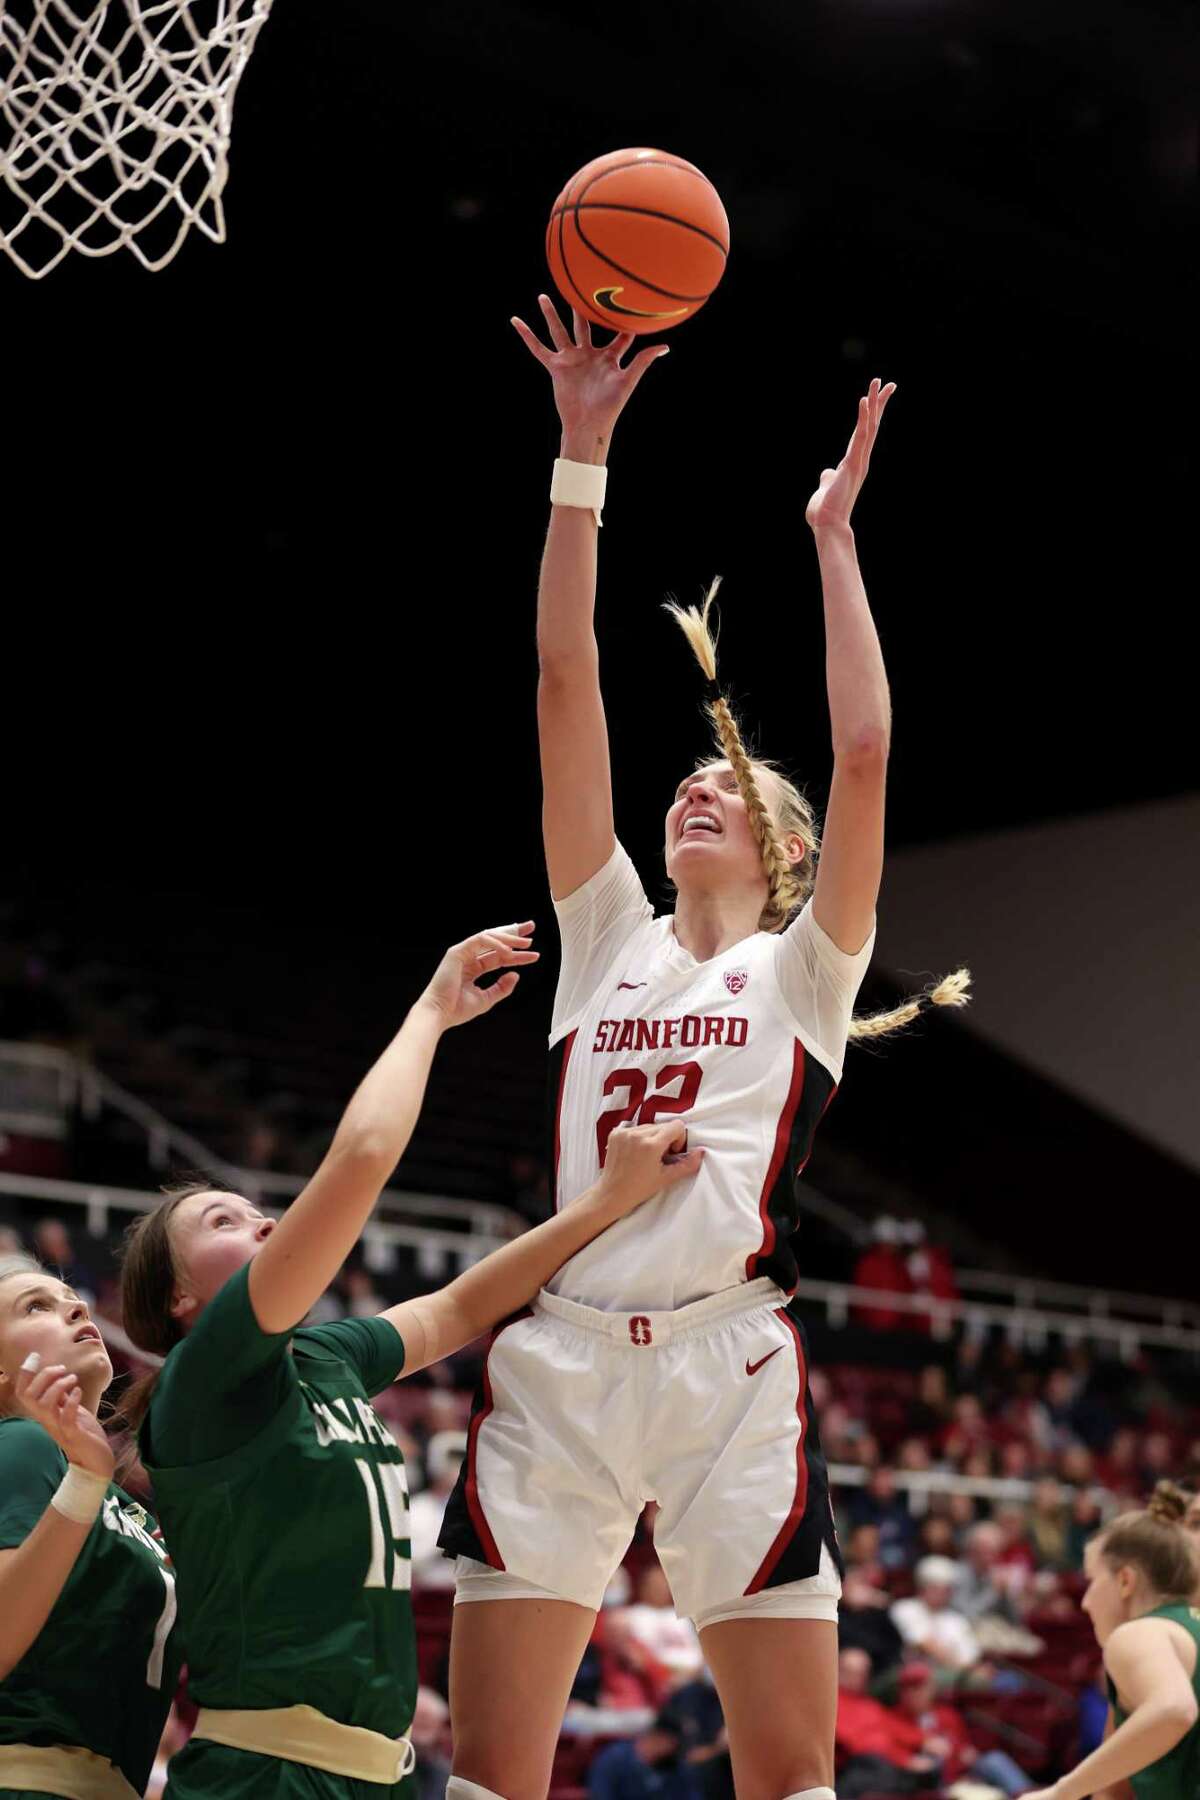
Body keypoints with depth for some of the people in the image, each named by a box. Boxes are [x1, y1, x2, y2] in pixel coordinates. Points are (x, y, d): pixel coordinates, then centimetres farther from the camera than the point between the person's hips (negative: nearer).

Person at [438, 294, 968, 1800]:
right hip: (558, 1352, 2)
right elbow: (565, 692, 11)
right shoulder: (609, 932, 18)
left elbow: (865, 752, -2)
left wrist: (833, 537, 4)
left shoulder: (807, 965, 13)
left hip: (730, 1362, -2)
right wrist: (581, 458, 7)